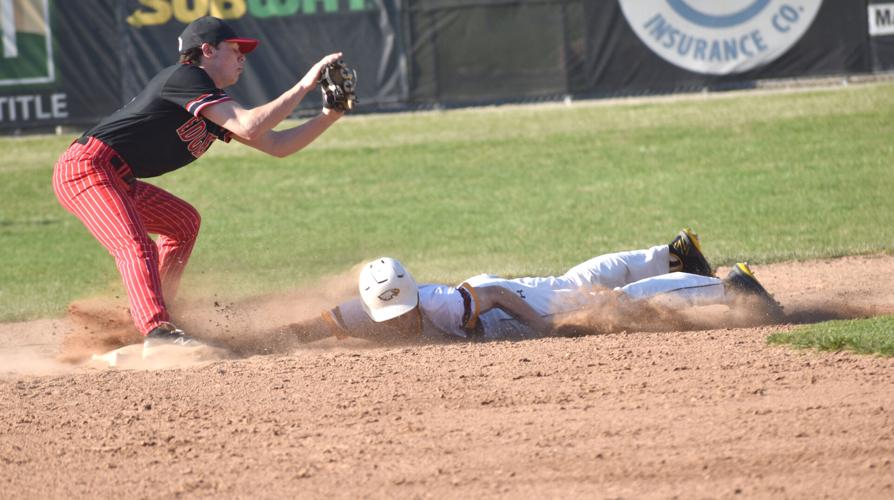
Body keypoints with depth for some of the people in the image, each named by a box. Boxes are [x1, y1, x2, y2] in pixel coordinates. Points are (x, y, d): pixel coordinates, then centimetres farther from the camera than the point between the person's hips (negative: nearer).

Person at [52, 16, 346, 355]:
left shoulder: (215, 108, 16)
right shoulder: (185, 77, -13)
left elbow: (277, 146, 15)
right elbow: (250, 127, -23)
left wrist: (329, 116, 6)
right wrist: (305, 85, -18)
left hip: (118, 181, 11)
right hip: (86, 166, -11)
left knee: (184, 222, 24)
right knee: (135, 244, -28)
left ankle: (155, 313, 24)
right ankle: (157, 333, -44)